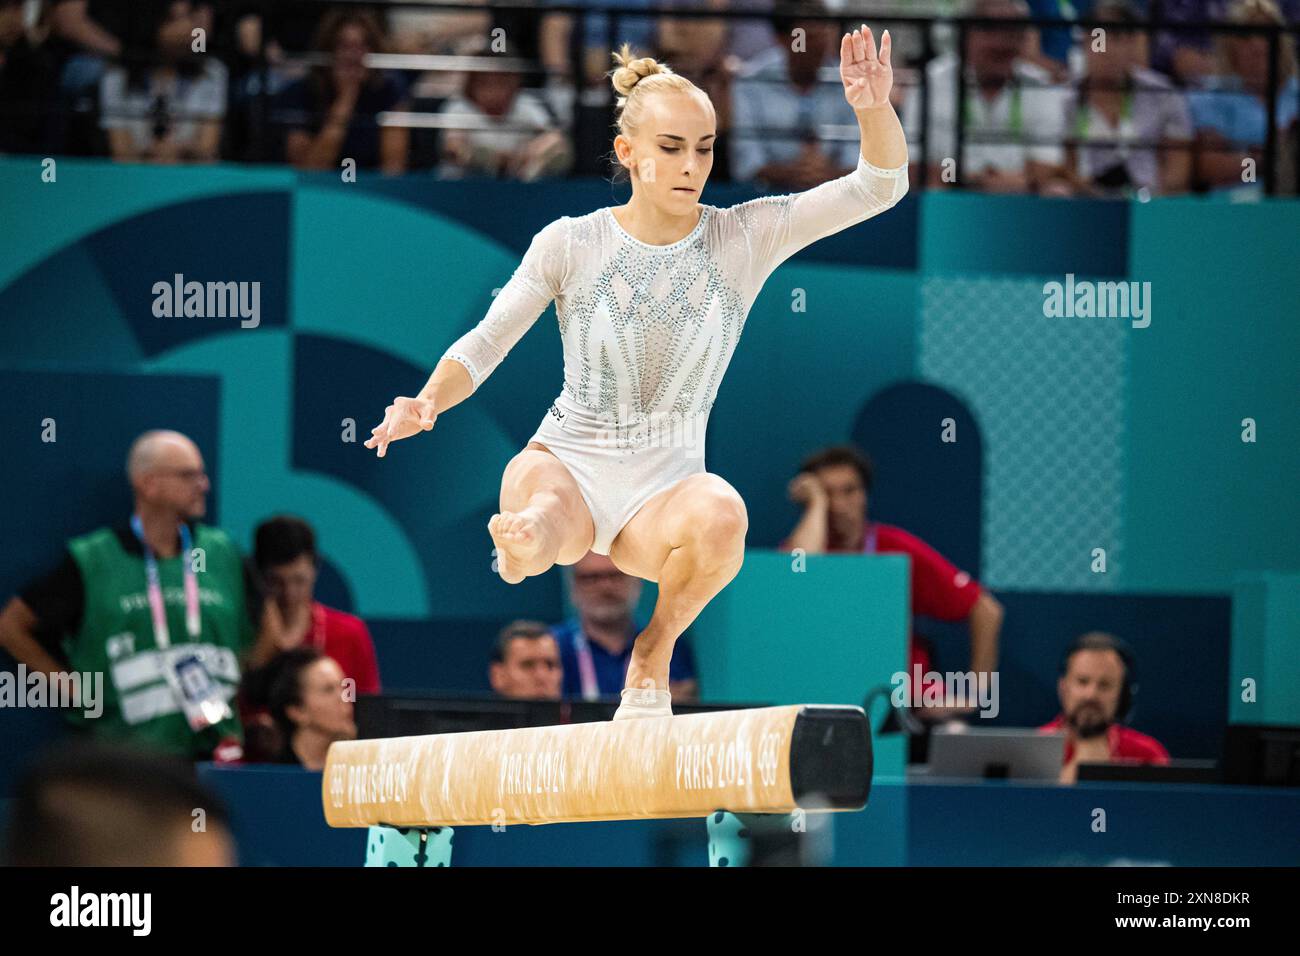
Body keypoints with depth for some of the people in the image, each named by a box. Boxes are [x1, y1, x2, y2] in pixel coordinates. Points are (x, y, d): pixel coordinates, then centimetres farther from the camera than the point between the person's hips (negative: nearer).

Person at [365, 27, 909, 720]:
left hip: (664, 488, 2)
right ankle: (534, 534, -3)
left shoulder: (743, 240, -1)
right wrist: (428, 402, -20)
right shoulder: (572, 244, -2)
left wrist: (874, 109, -27)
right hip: (569, 462, -2)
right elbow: (485, 343, 1)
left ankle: (655, 649, -10)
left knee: (720, 514, -37)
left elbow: (879, 187, -6)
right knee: (530, 503, -41)